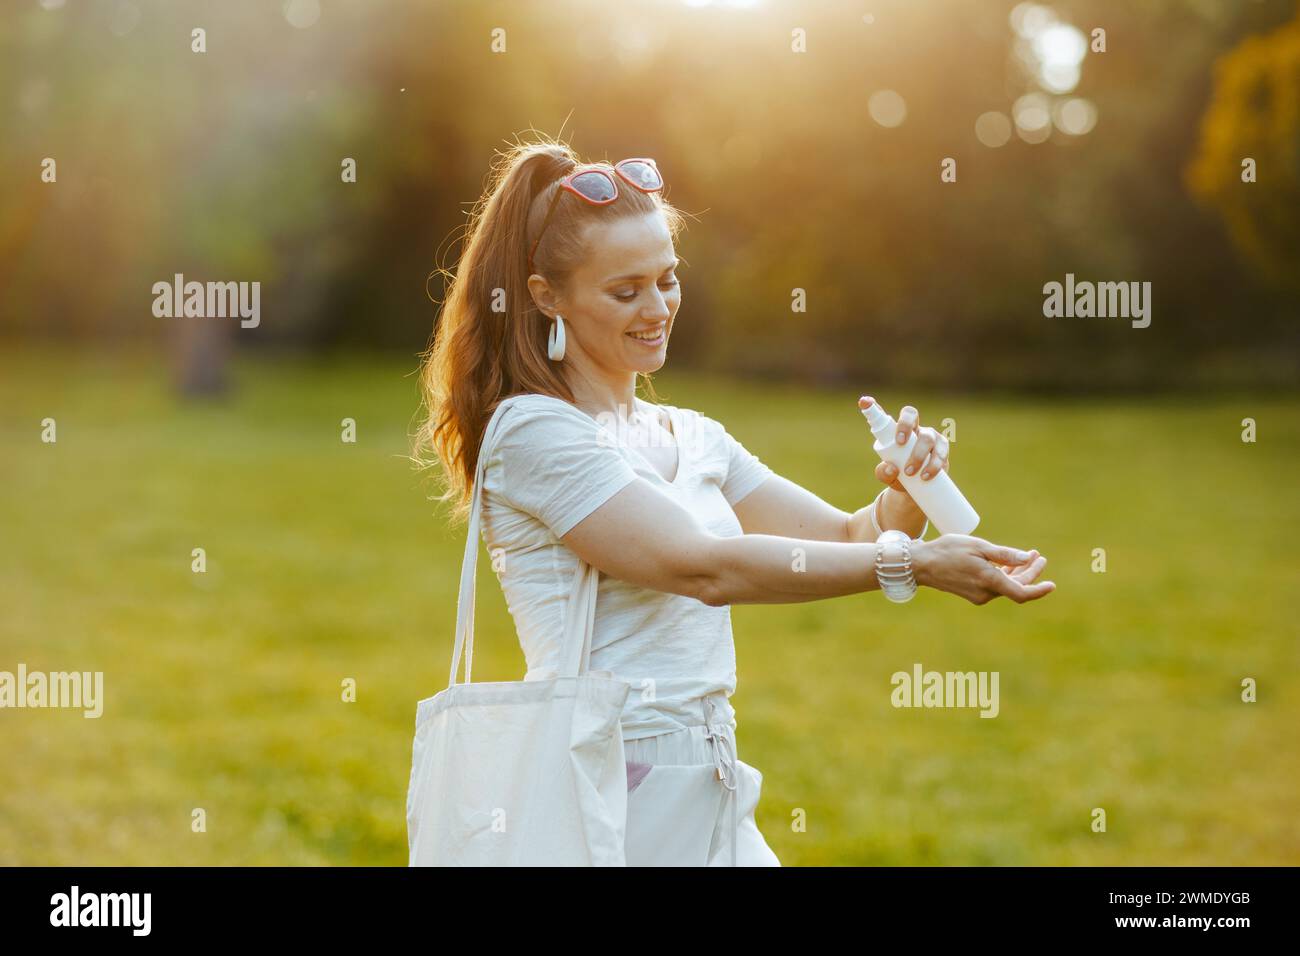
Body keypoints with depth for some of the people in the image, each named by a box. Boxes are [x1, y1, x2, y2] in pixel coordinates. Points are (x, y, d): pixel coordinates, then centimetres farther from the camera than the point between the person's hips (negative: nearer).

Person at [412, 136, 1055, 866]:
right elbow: (704, 568, -19)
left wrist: (906, 495, -10)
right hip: (603, 799, -7)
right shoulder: (533, 432, -11)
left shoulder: (692, 438, 13)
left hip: (712, 801, 7)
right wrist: (917, 564, -20)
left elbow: (847, 539, 13)